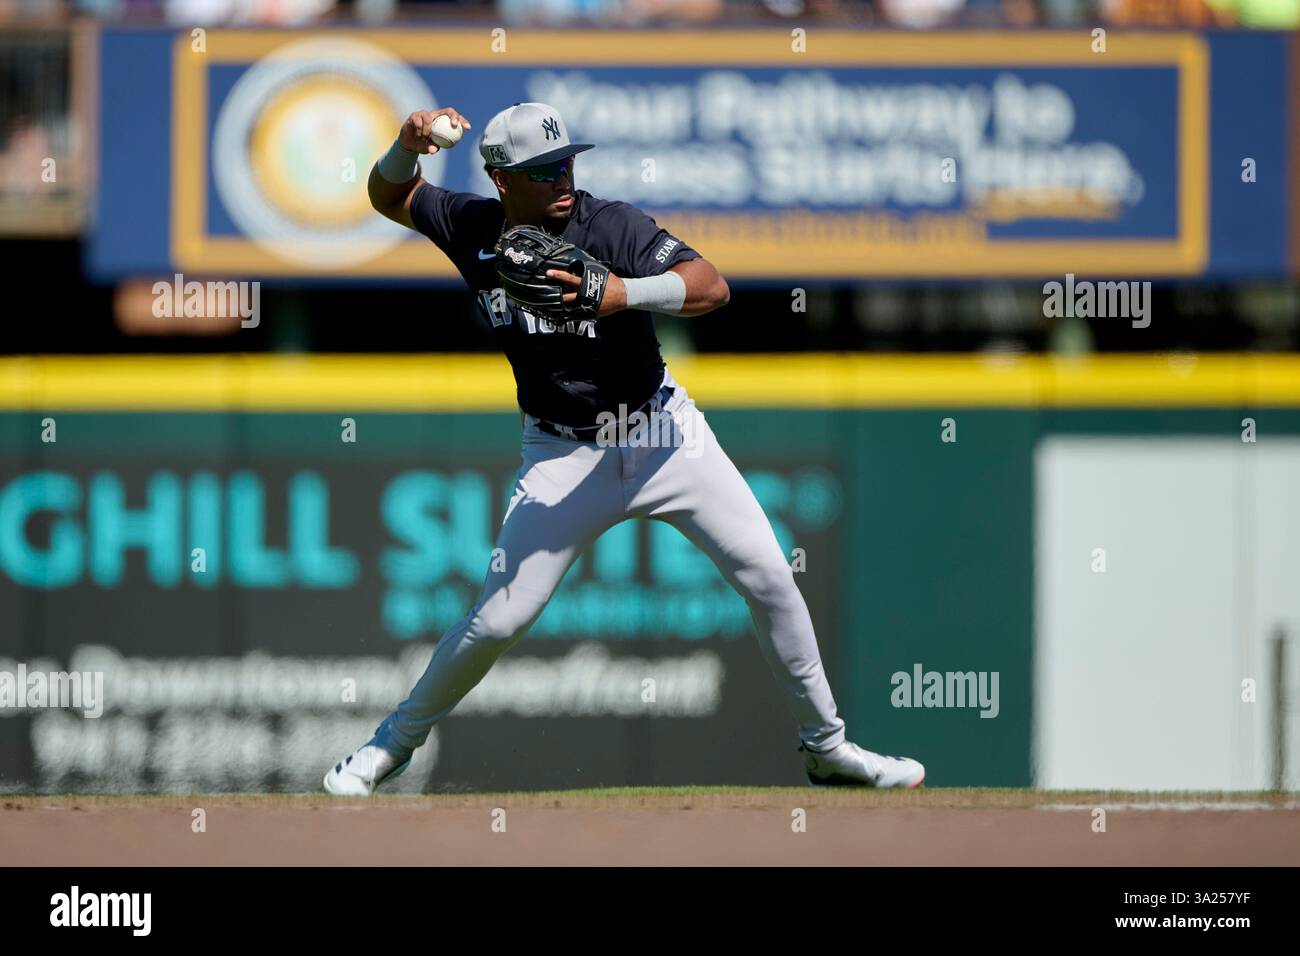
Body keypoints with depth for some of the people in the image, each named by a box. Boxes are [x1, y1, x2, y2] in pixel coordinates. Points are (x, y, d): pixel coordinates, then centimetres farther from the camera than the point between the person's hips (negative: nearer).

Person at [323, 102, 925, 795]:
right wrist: (408, 146, -10)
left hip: (662, 433, -1)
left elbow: (712, 287, -26)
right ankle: (398, 739, 16)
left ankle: (827, 749, 7)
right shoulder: (471, 230, -5)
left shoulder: (611, 226, -16)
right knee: (498, 619, -7)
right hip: (562, 455, 1)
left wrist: (625, 293, -42)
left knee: (768, 578, -8)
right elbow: (390, 196, 12)